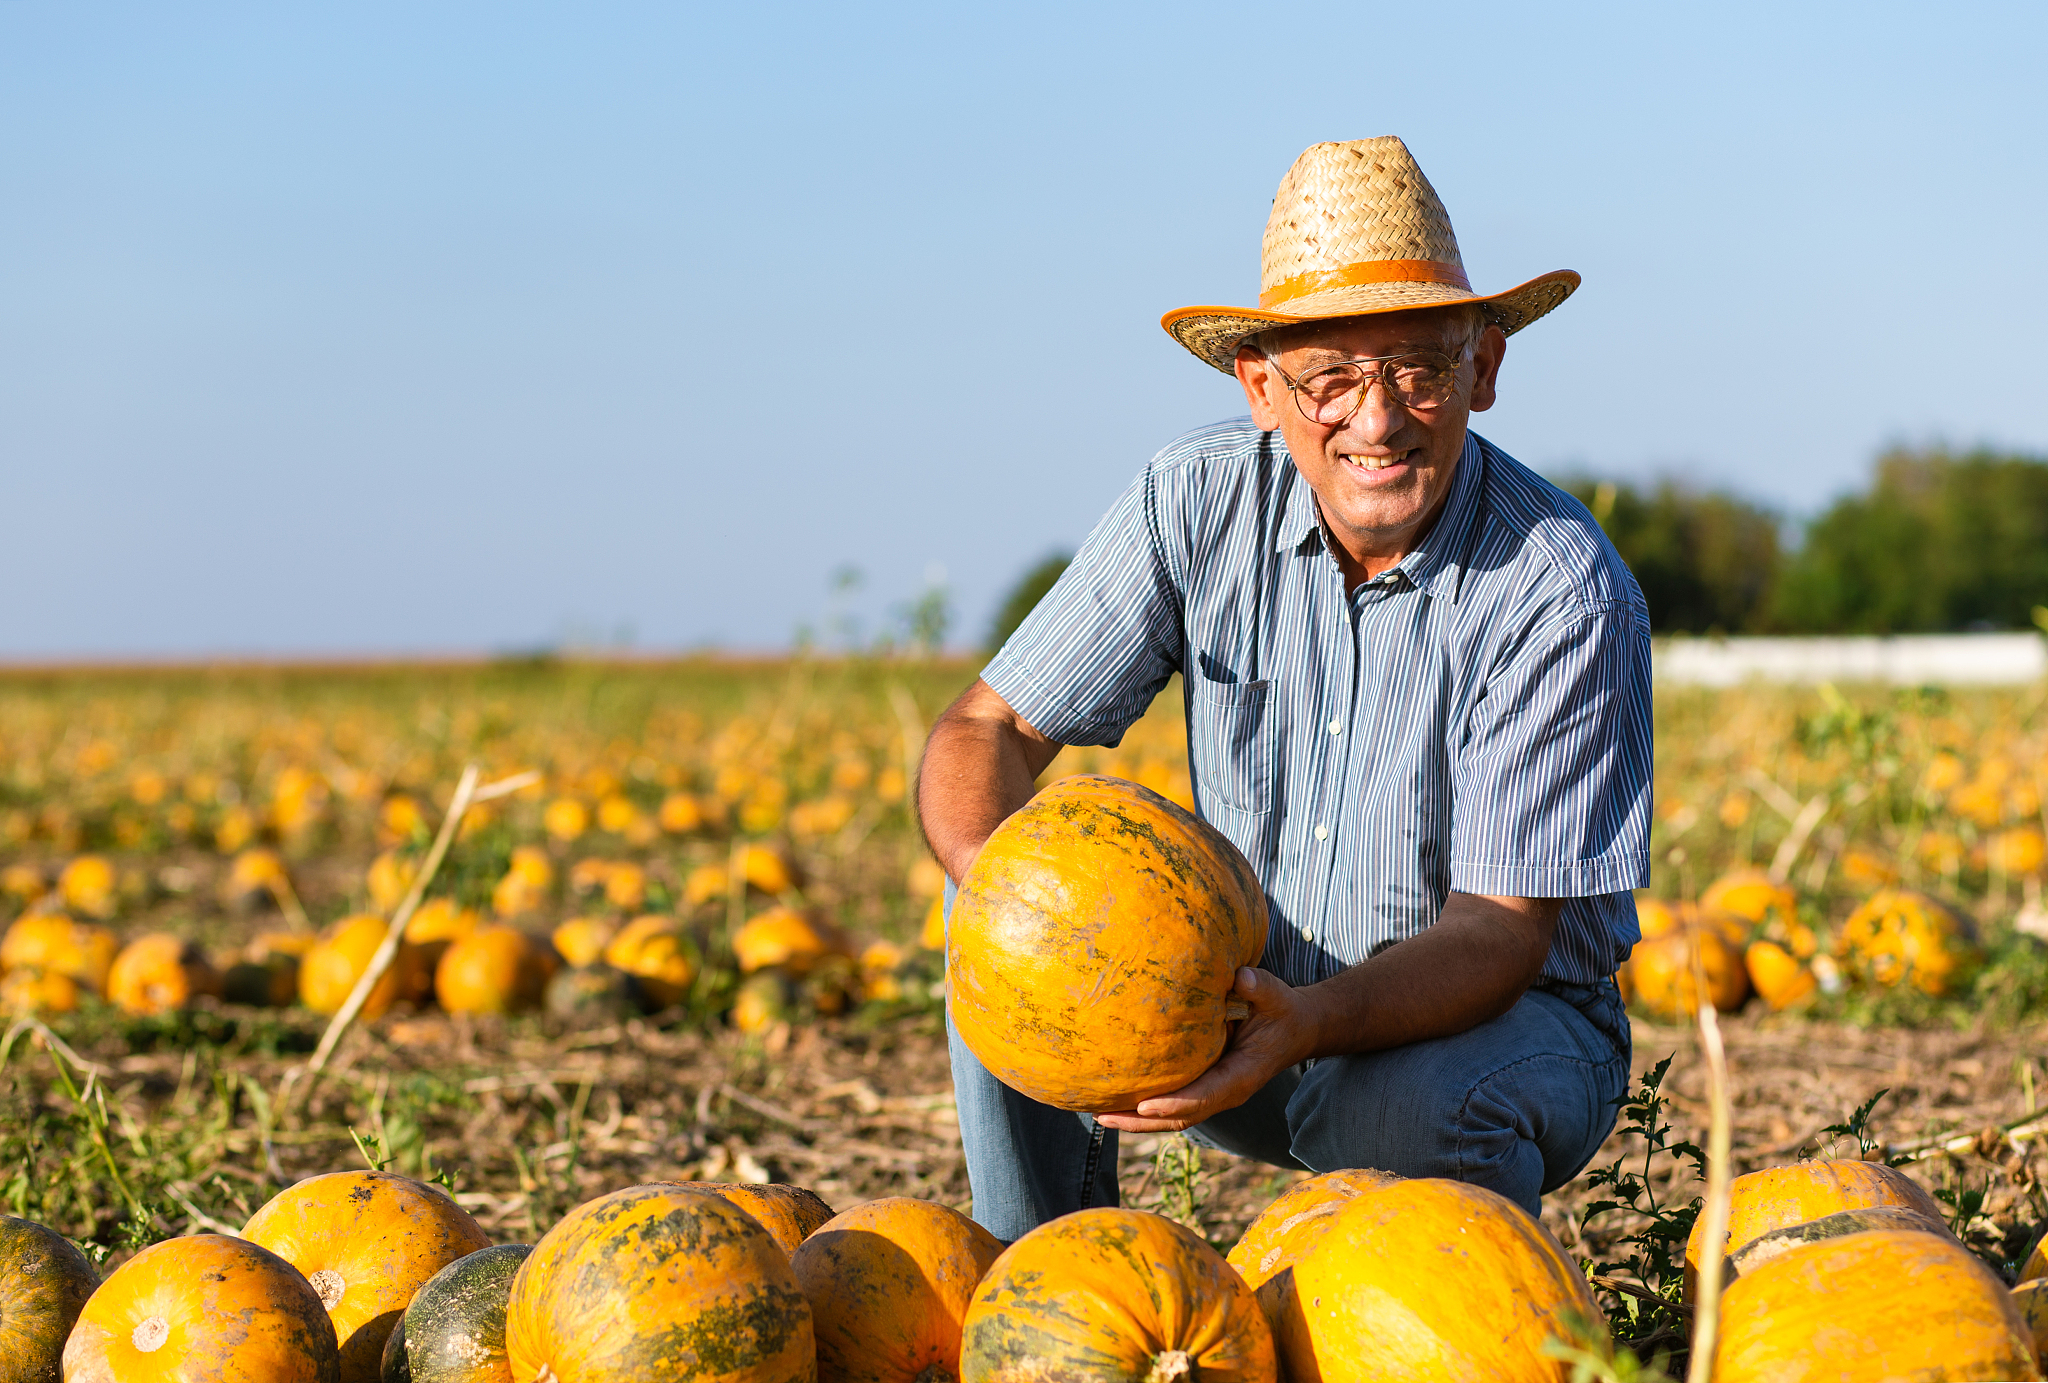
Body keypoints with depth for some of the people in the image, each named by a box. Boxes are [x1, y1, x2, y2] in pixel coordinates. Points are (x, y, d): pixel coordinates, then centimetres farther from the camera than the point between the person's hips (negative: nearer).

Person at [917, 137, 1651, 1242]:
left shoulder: (1562, 592, -22)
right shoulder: (1200, 499, -12)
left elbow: (1502, 929, -24)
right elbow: (985, 730, -10)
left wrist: (1306, 1022, -44)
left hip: (1490, 1023, -4)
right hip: (1247, 991, 4)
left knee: (1422, 1109, -37)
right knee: (1007, 884, -17)